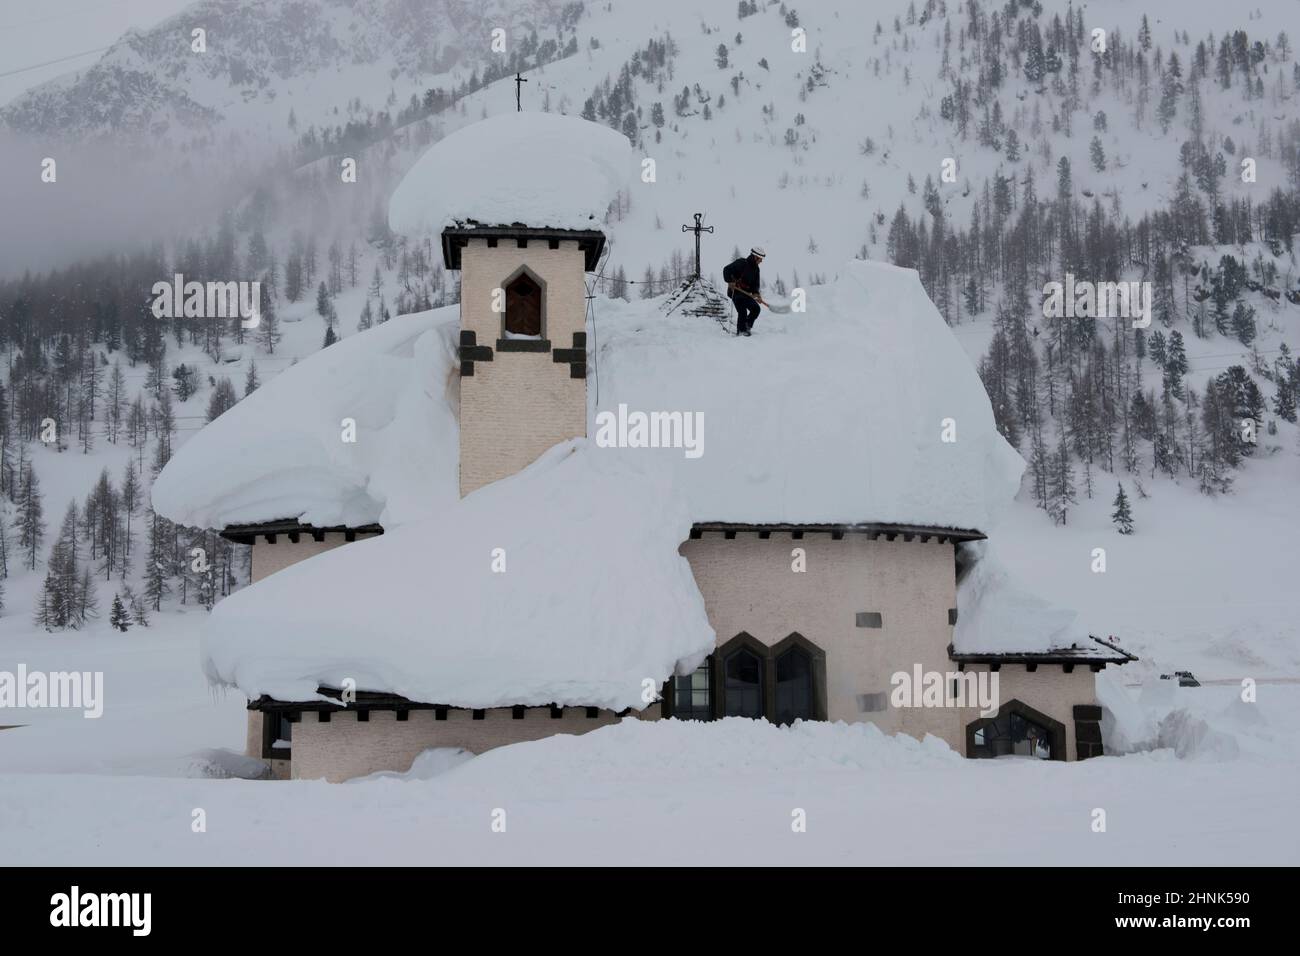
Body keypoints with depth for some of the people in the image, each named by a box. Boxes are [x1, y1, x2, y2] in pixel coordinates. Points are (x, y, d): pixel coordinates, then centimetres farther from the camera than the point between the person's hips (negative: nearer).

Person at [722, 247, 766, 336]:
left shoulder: (755, 268, 9)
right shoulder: (741, 263, -14)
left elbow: (755, 283, 7)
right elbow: (727, 270, -17)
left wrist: (755, 293, -13)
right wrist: (730, 281, -28)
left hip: (746, 293, 8)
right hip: (736, 292, -7)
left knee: (756, 308, 0)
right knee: (742, 312, -14)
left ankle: (747, 326, 16)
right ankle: (741, 331, 0)